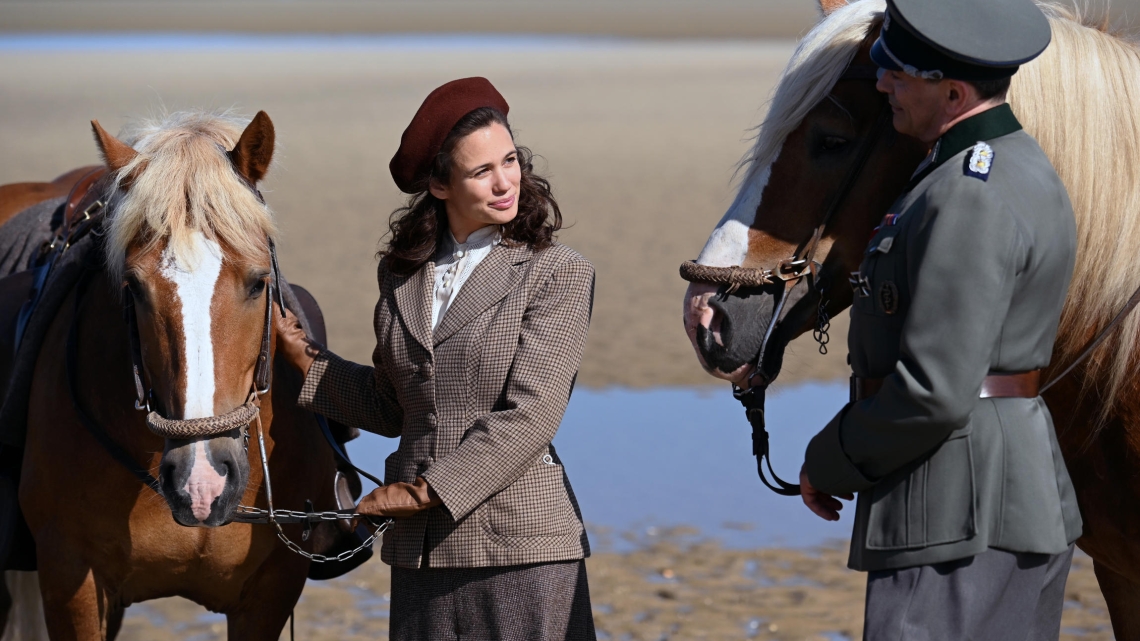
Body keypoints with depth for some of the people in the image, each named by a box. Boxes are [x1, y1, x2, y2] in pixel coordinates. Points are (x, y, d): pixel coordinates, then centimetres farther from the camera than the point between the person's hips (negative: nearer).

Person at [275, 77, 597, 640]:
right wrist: (306, 358, 8)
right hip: (420, 550, 4)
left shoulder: (559, 275, -4)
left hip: (520, 542, -4)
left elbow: (529, 416, -12)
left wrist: (427, 489, -16)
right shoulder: (401, 272, 11)